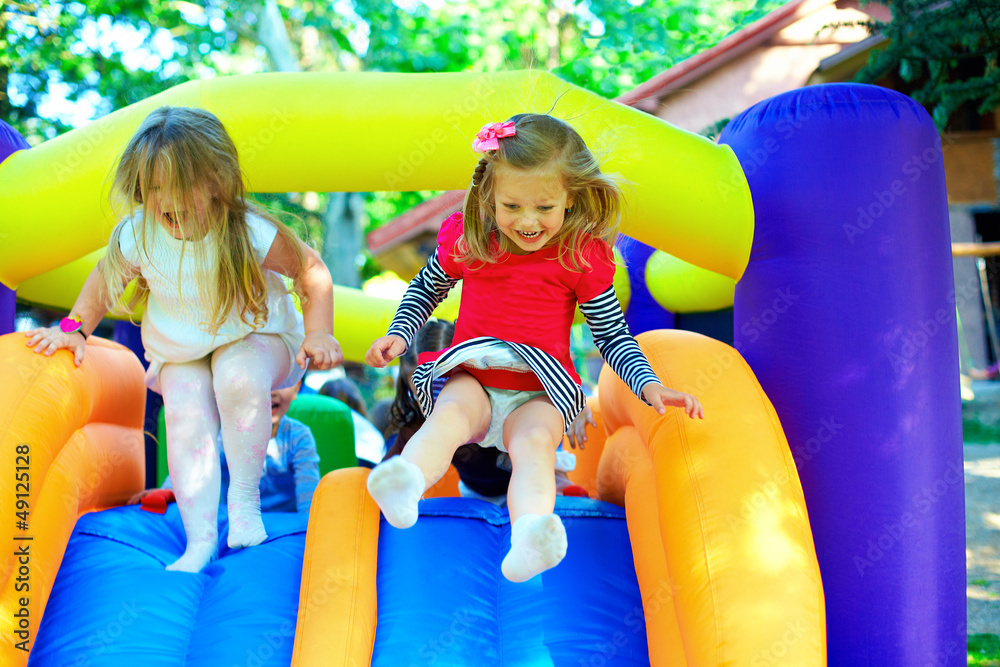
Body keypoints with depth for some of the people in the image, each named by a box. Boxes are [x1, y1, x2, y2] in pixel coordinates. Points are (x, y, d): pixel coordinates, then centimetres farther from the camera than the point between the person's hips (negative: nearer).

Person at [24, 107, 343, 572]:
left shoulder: (252, 234, -26)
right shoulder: (136, 237, -17)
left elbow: (312, 270, -13)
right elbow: (107, 278, 5)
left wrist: (317, 334, -21)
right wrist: (74, 327, -2)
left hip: (253, 336, -3)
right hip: (180, 351, 3)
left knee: (239, 378, -35)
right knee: (184, 416, -22)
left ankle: (245, 494, -14)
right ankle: (200, 538, -19)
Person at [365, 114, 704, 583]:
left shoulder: (583, 256, -2)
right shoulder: (465, 237, 3)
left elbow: (613, 334, 5)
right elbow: (426, 288, 22)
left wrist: (649, 386, -9)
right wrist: (399, 334, 5)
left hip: (540, 394, -2)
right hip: (471, 380, 2)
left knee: (535, 439, -35)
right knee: (452, 413, -33)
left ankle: (529, 535, -62)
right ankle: (405, 482, -62)